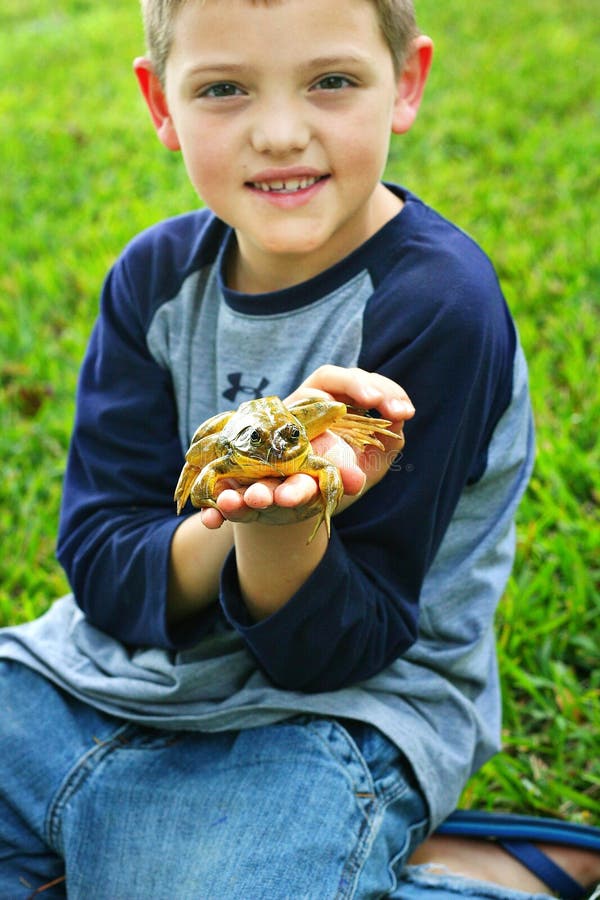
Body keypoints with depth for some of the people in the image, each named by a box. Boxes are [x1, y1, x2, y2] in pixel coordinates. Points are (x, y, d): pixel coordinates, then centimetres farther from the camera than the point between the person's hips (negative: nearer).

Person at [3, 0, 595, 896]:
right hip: (114, 671, 6)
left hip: (338, 714, -5)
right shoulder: (157, 277, 0)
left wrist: (282, 526, -36)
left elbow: (329, 651, -14)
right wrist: (242, 504, -28)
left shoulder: (436, 303, -16)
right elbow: (101, 565, -8)